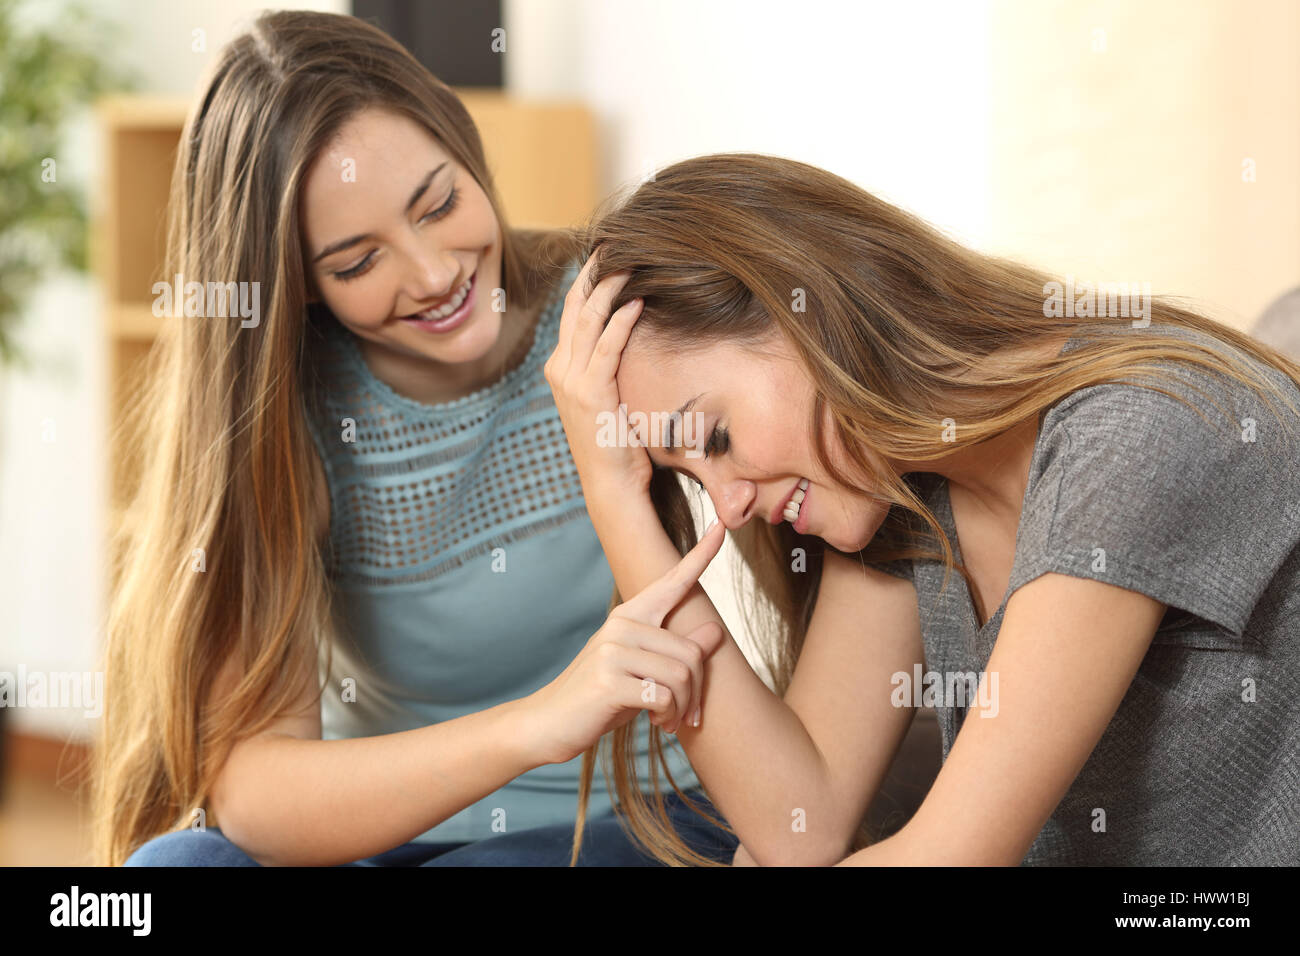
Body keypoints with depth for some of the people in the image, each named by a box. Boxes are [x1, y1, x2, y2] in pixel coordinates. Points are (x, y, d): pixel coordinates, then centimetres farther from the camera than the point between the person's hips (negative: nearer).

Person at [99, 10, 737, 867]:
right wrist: (539, 722, -38)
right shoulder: (268, 419, -12)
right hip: (369, 827, 2)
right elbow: (245, 790, -24)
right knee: (173, 862, -28)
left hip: (632, 821, -2)